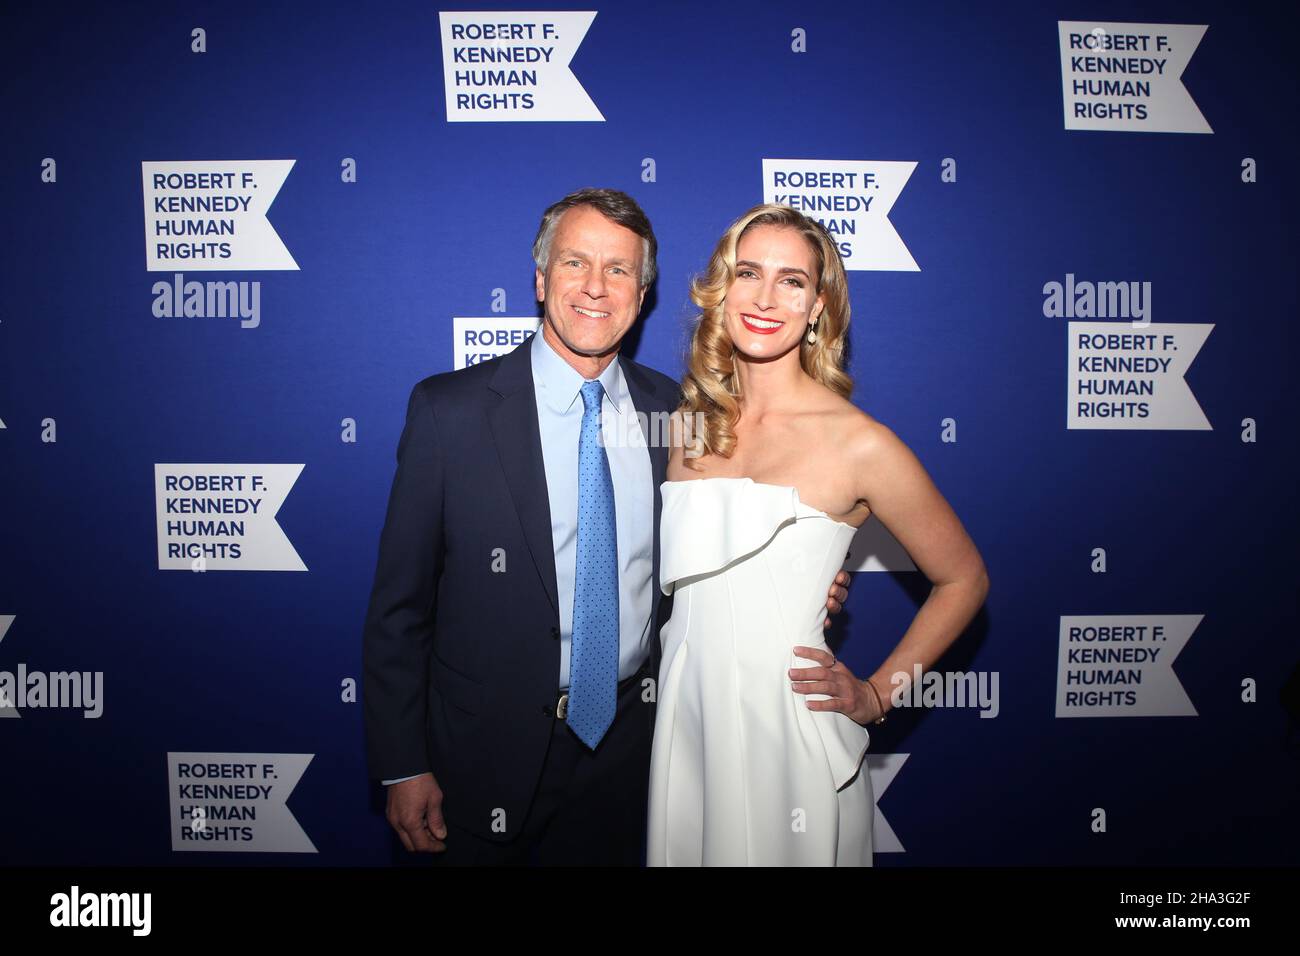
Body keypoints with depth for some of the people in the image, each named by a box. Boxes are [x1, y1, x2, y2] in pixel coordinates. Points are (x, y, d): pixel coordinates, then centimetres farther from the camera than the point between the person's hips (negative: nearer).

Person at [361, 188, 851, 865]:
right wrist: (402, 766, -9)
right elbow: (398, 608, -9)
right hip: (492, 752, -2)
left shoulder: (674, 410, -3)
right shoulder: (450, 409, -13)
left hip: (628, 740, 3)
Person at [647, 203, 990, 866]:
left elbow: (963, 580, -1)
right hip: (682, 720, 4)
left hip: (790, 733, -4)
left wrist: (876, 695, -4)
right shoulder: (686, 424, 2)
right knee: (687, 848, 20)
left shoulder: (858, 444, -12)